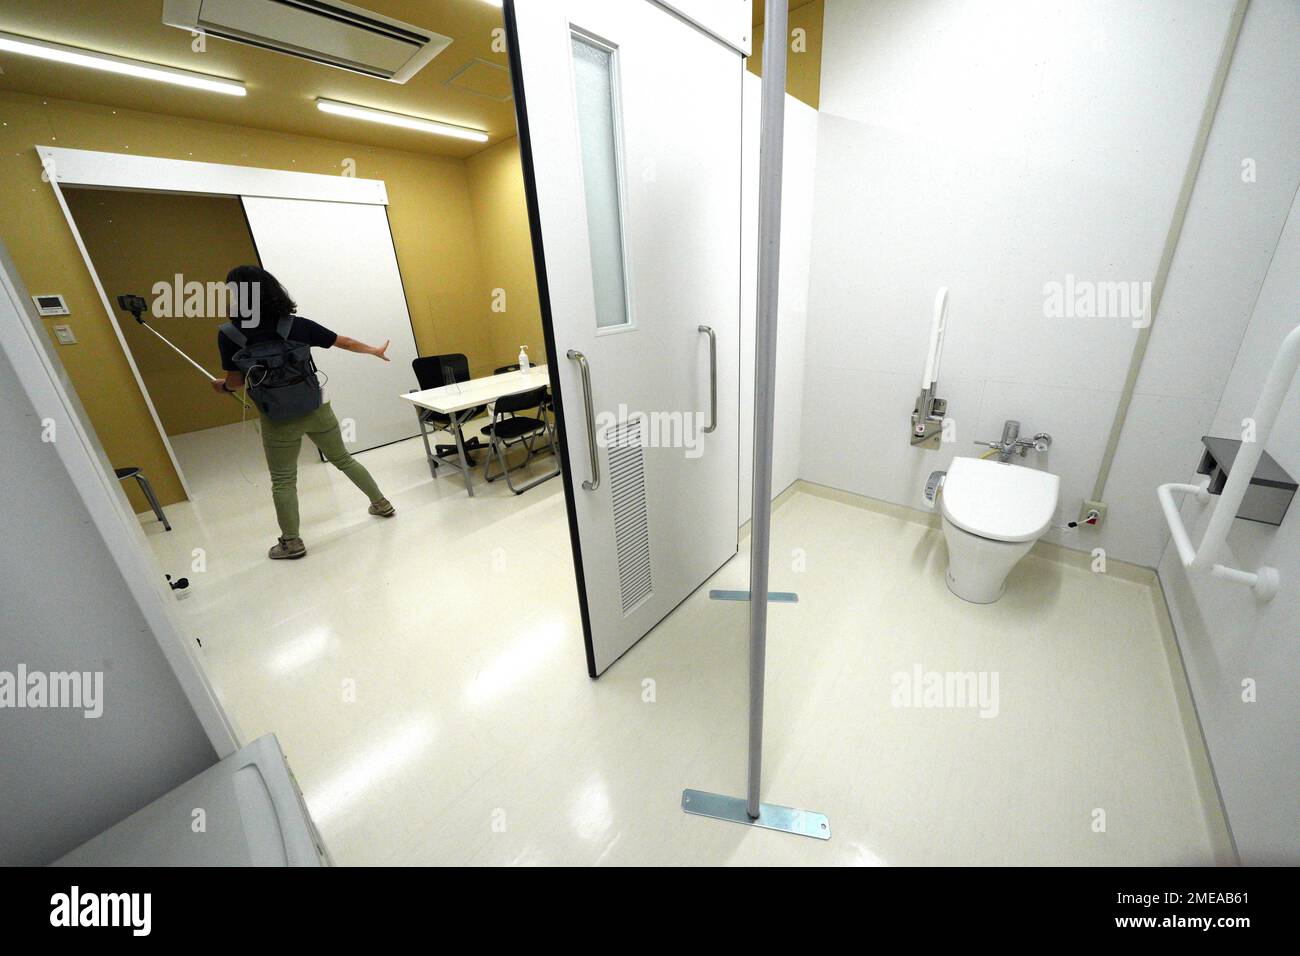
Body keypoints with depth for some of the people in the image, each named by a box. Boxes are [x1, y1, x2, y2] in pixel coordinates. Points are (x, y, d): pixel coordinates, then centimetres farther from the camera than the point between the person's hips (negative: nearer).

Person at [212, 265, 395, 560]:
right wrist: (375, 350, 24)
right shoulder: (297, 324, 0)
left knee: (282, 480, 10)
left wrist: (221, 385, 19)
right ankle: (381, 503, 28)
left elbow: (236, 382, -4)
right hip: (317, 408, 3)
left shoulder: (230, 335, -8)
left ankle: (291, 542, 18)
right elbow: (345, 342, 8)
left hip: (278, 418, -3)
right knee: (344, 459, 19)